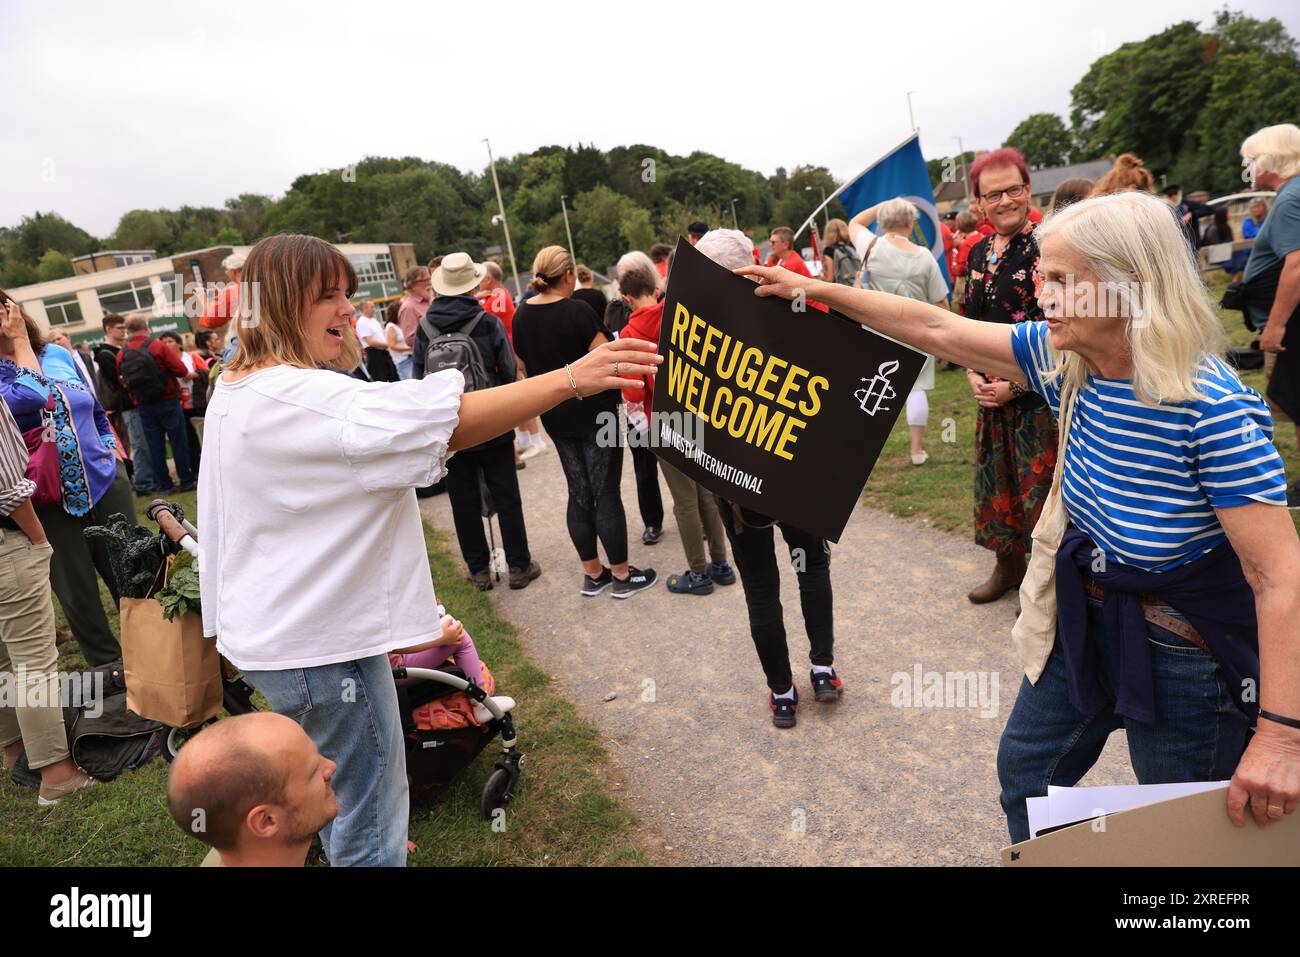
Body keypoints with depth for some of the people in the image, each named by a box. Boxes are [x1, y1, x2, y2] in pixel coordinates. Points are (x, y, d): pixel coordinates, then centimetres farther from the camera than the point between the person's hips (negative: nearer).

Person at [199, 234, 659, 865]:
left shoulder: (235, 390, 9)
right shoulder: (296, 399, -26)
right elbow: (444, 421, -34)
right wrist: (570, 379, -34)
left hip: (274, 630, 11)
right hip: (319, 643, -11)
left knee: (332, 801, 28)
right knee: (370, 825, 4)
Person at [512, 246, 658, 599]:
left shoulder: (521, 315, 2)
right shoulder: (577, 311, -18)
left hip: (555, 415, 7)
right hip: (594, 412, -6)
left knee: (579, 495, 14)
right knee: (606, 494, 2)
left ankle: (592, 574, 22)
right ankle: (622, 575, 13)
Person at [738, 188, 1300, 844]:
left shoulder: (1212, 408, -28)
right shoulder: (1066, 359, -9)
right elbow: (937, 329, -4)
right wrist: (814, 289, -3)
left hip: (1184, 654, -6)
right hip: (1087, 617, 7)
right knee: (1024, 769, 24)